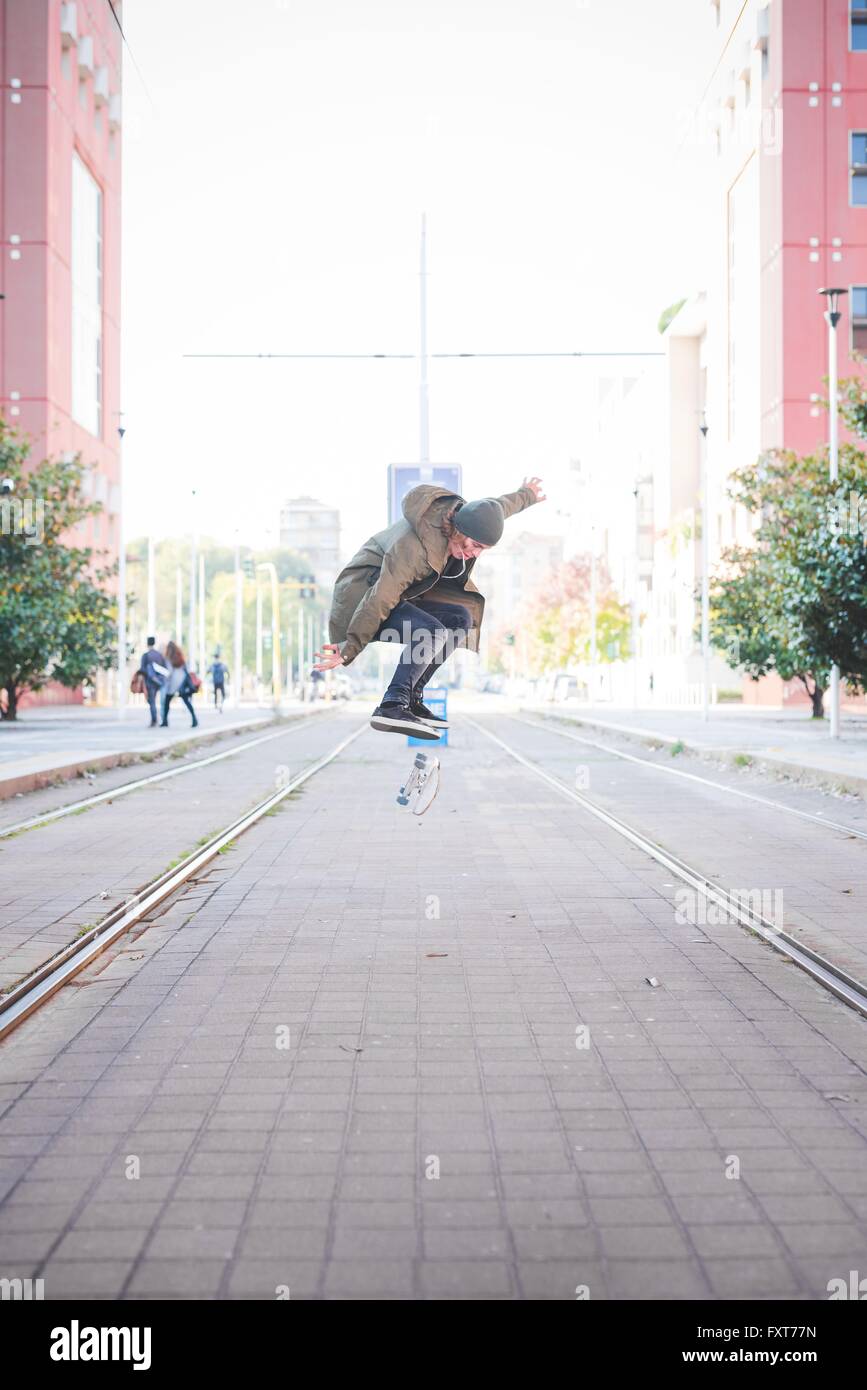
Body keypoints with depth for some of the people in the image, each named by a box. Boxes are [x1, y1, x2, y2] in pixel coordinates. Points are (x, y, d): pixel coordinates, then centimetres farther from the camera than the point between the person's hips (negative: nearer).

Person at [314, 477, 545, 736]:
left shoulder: (465, 515, -7)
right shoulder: (415, 547, -34)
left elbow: (496, 507, 17)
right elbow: (380, 600, -34)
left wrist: (525, 495, 38)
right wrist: (349, 651, -34)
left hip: (399, 593, 10)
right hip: (363, 589, -10)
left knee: (461, 619, -2)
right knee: (433, 632, -29)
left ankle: (410, 696, -4)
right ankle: (391, 708, -32)